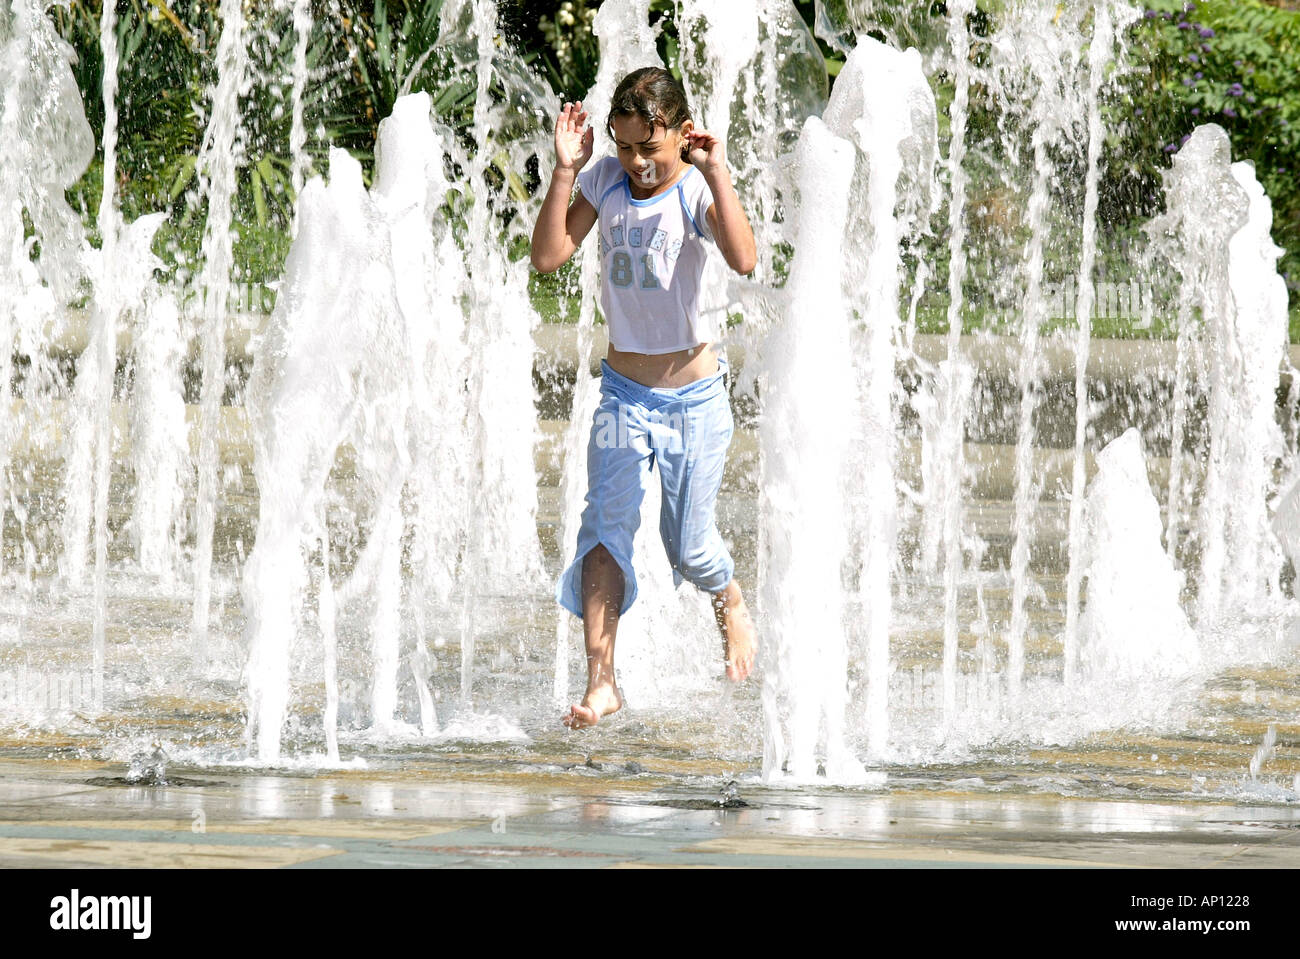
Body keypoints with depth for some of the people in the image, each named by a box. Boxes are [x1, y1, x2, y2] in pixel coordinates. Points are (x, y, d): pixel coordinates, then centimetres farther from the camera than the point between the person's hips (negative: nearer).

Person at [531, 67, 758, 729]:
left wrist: (716, 173, -32)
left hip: (693, 394, -2)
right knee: (605, 523, -14)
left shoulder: (695, 191, -14)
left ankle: (730, 603, 39)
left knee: (689, 545, 3)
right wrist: (566, 170, -17)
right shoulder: (604, 181, -2)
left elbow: (743, 260, -33)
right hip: (623, 391, 3)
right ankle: (601, 681, -15)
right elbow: (547, 257, -11)